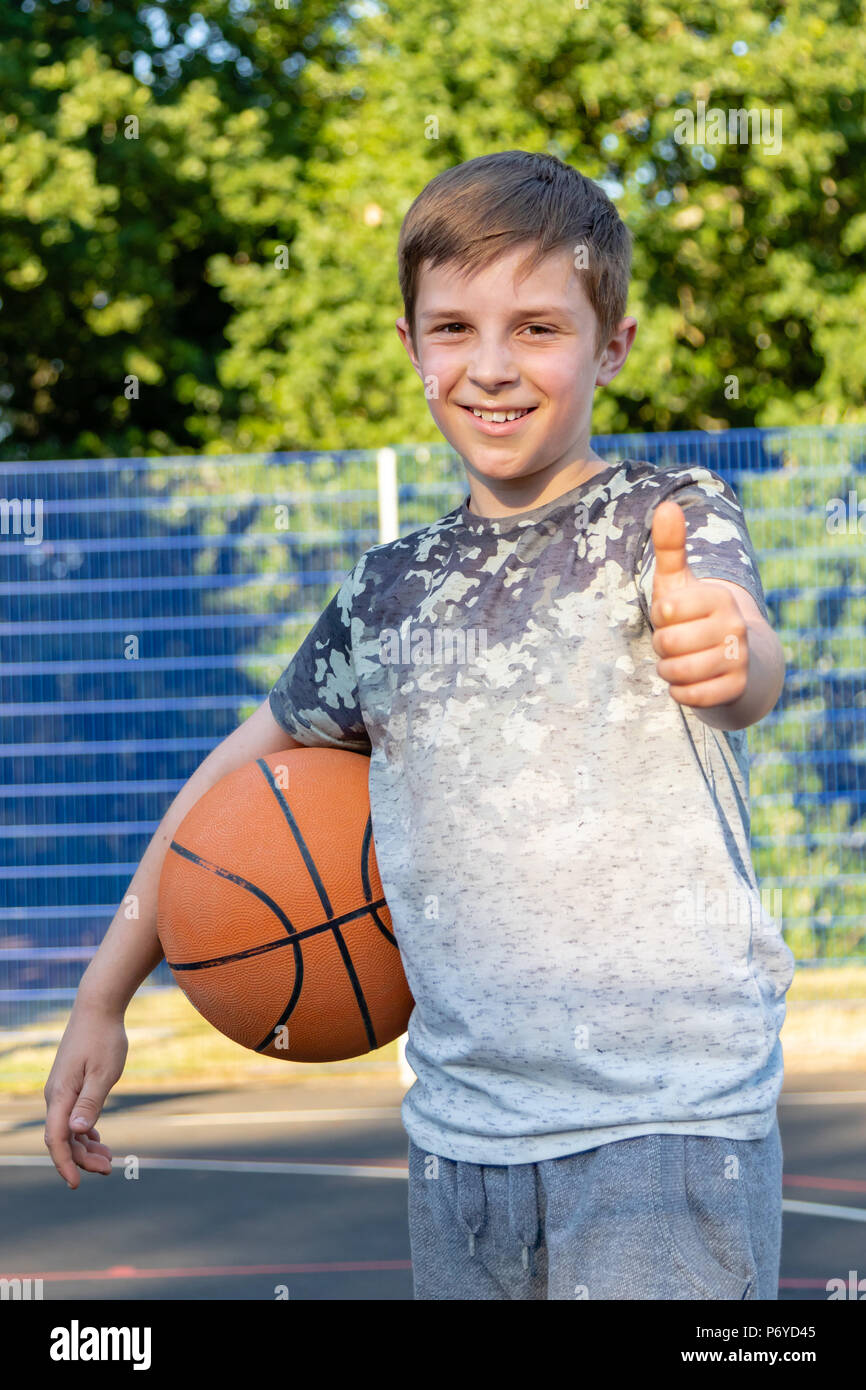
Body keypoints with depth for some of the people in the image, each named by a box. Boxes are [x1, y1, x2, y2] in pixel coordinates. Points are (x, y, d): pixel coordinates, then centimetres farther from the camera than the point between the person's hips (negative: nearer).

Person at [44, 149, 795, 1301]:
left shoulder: (675, 515, -3)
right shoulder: (390, 589, 10)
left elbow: (751, 679, -25)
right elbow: (247, 765, 22)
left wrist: (734, 654, -49)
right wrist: (104, 996, 20)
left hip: (666, 1122, -4)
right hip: (459, 1134, 5)